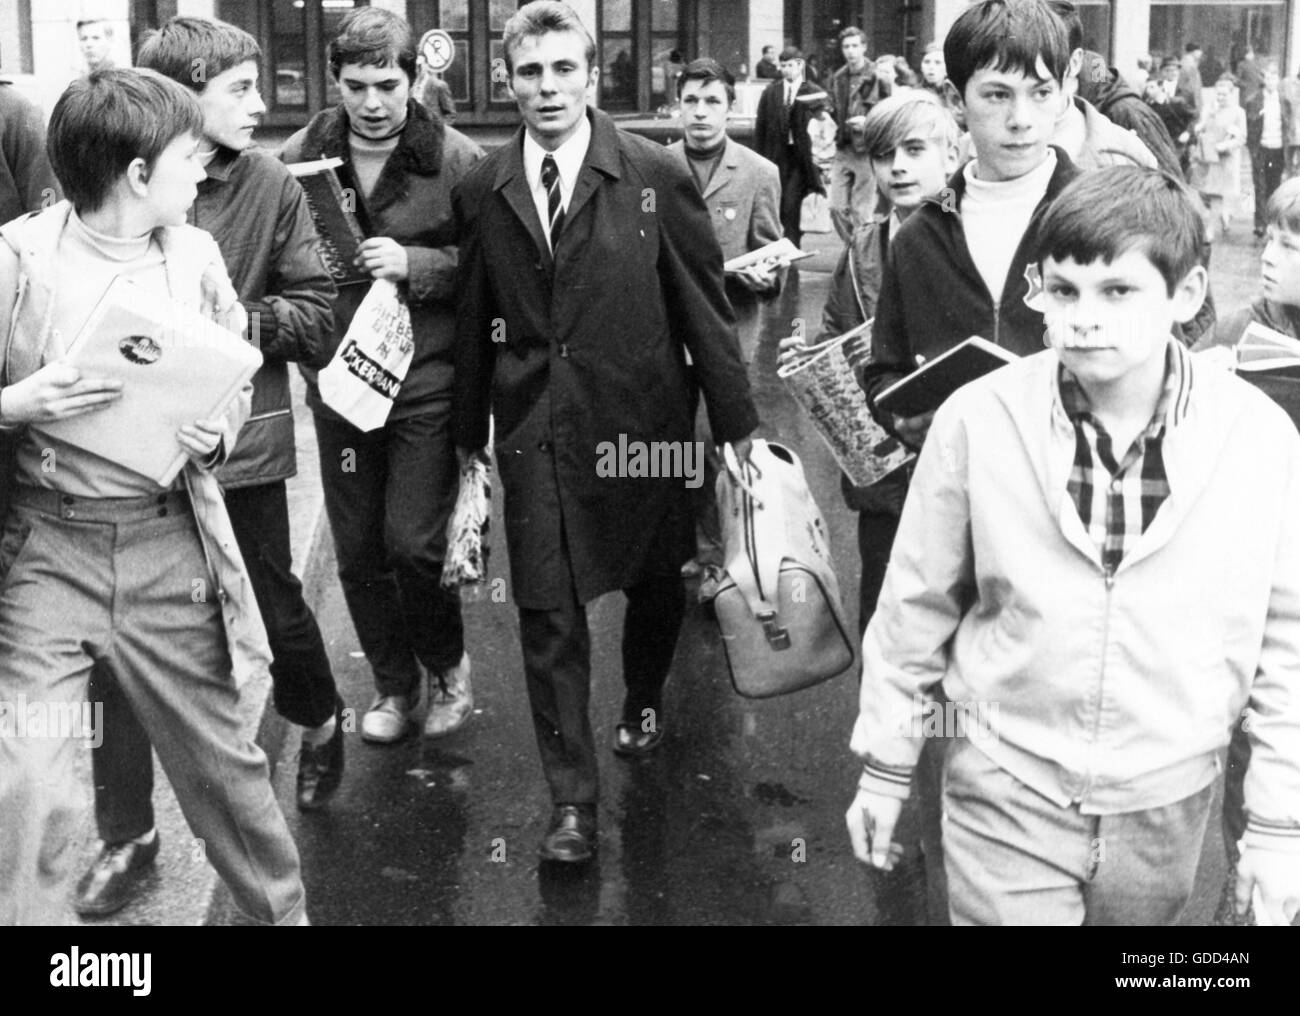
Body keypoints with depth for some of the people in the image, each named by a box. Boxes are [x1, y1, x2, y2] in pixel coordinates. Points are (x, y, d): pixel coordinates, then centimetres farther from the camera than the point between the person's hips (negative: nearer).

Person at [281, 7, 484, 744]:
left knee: (414, 543, -6)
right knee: (358, 551, 11)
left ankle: (448, 663, 23)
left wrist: (415, 264, -19)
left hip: (426, 384, -3)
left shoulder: (457, 162, -8)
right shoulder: (300, 159, 0)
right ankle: (395, 683, 31)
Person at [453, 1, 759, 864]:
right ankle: (572, 800, 11)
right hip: (533, 428, 1)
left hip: (642, 416, -1)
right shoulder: (482, 192, 3)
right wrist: (471, 436, 11)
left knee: (654, 577, 16)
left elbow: (704, 303, -3)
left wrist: (736, 421, -1)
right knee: (547, 611, 0)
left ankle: (645, 701, 47)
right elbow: (477, 323, 8)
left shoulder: (657, 176, -5)